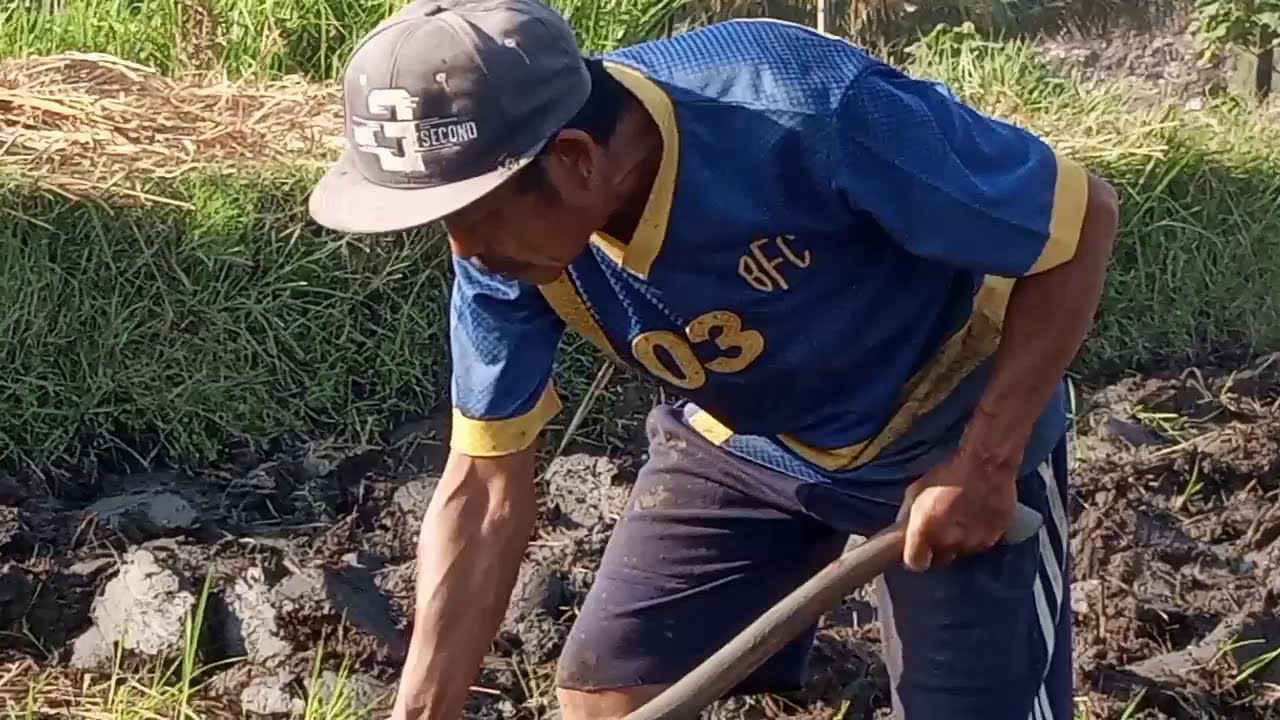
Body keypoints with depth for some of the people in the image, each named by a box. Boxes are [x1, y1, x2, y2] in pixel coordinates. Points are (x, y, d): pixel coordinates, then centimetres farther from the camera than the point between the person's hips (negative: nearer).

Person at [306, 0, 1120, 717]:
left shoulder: (816, 114, -40)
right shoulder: (508, 239, -22)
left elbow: (1083, 217, -26)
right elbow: (486, 490, -11)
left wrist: (984, 461, -26)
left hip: (956, 428, -4)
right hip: (739, 439, 4)